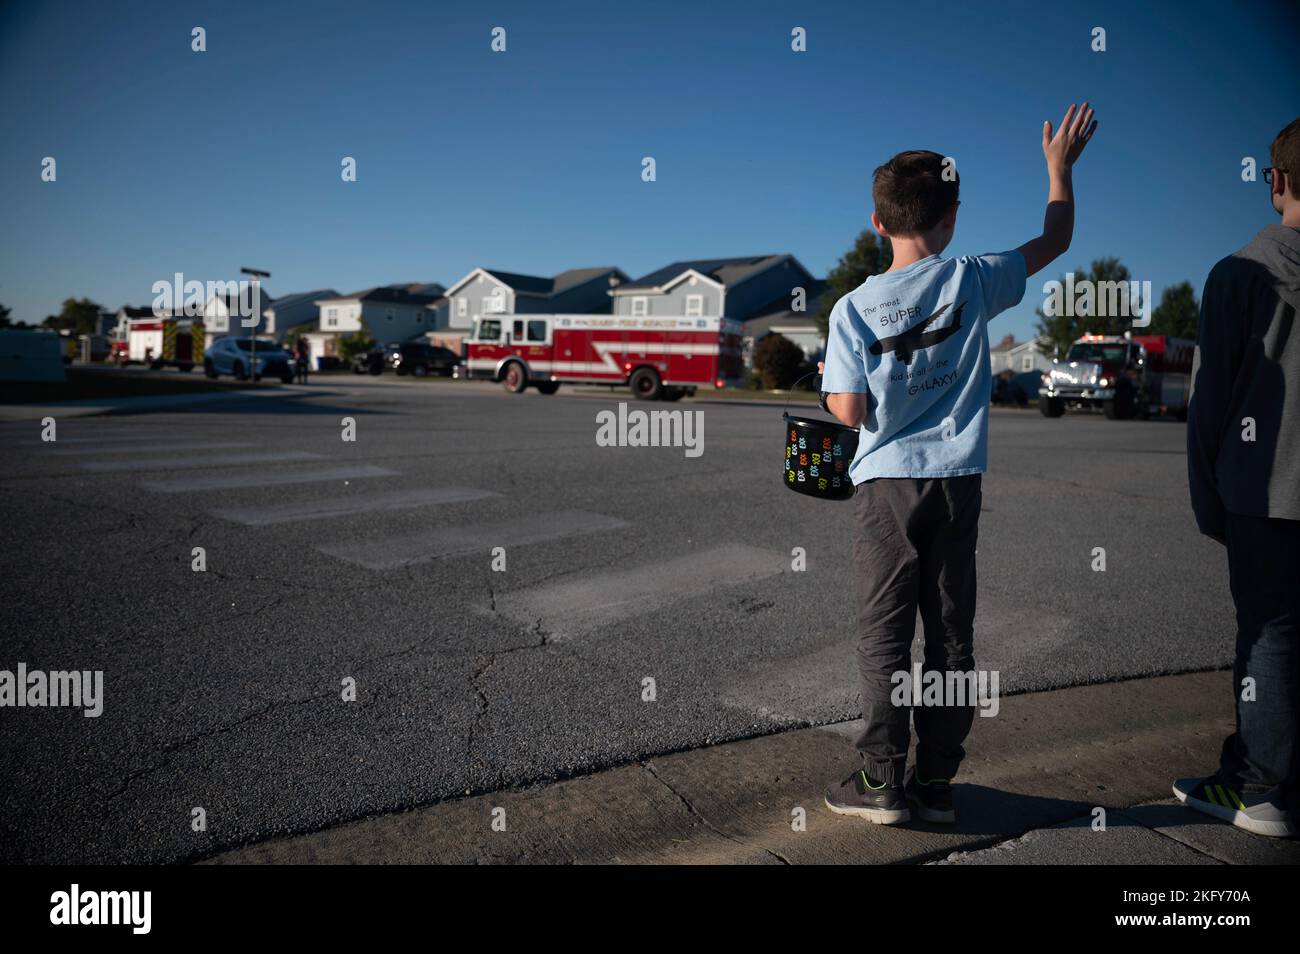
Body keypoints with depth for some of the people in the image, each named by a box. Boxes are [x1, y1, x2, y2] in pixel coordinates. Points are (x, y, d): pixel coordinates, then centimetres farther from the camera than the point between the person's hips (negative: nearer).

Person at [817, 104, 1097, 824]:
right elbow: (1055, 239, 13)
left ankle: (882, 780, 9)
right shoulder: (973, 282, -3)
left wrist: (832, 386, 14)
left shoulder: (853, 308, -7)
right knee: (951, 635, 9)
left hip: (885, 485, -1)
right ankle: (935, 782, 16)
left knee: (883, 634, 6)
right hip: (956, 482, 2)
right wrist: (1060, 166, 27)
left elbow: (848, 410, -8)